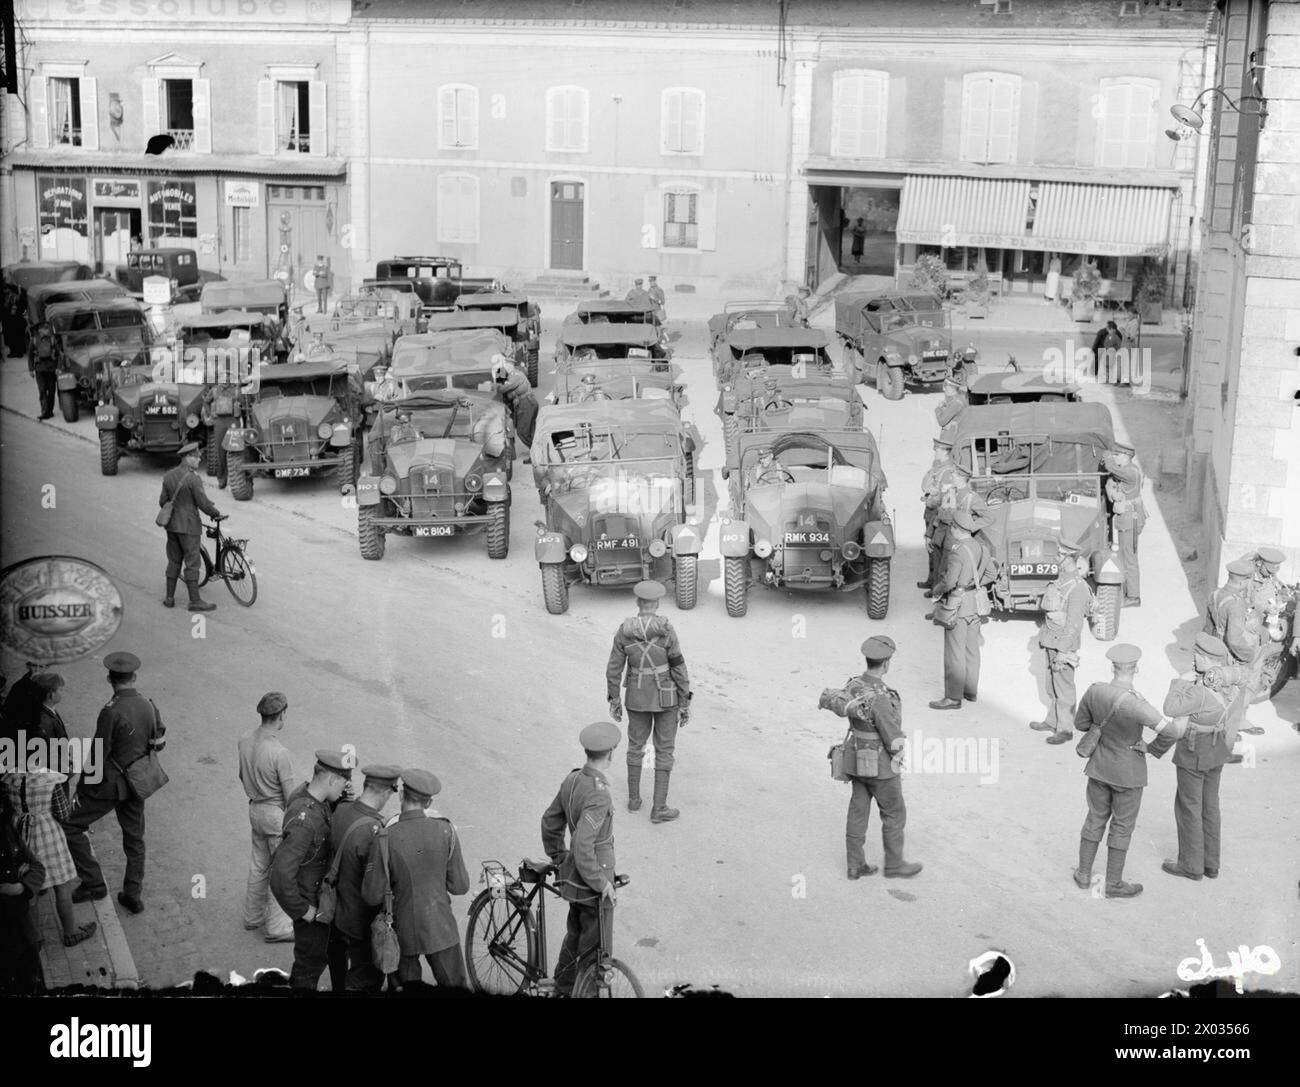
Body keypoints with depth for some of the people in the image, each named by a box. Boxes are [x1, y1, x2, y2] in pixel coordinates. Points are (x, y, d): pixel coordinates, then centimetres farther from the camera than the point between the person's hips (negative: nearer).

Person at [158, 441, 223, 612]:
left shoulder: (169, 476, 5)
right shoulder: (193, 479, -18)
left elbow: (163, 501, 11)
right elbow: (203, 503, -17)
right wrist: (216, 513, 0)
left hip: (172, 525, 7)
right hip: (188, 526, -7)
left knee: (174, 561, 15)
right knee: (192, 563, -1)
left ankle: (169, 598, 19)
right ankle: (195, 601, 1)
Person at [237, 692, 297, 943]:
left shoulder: (245, 740, -6)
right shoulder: (279, 753, -29)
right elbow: (292, 795, -20)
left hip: (255, 808, 7)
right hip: (278, 814, -7)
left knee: (259, 865, 22)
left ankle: (253, 916, 35)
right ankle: (276, 927, 15)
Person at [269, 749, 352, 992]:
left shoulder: (307, 792, -8)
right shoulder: (303, 821, -37)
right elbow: (281, 878, -38)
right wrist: (302, 910, -26)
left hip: (326, 893, 9)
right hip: (311, 902, -9)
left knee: (338, 946, 29)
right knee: (312, 960, 12)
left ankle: (341, 988, 50)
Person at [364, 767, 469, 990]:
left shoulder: (386, 838, -15)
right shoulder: (445, 830, -10)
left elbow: (373, 896, -13)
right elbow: (459, 886, -4)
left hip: (402, 930, 0)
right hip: (440, 929, 0)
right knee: (455, 988, 12)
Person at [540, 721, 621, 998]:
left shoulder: (571, 780, -2)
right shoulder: (597, 795, -29)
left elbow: (550, 822, 11)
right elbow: (583, 847, -33)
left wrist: (559, 859, 23)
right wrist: (603, 884, -23)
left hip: (572, 878, 9)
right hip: (593, 885, -9)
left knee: (575, 936, 26)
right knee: (595, 950, 7)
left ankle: (564, 988, 42)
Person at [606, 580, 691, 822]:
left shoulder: (624, 631, -12)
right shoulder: (666, 631, -21)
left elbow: (613, 669, -5)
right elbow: (679, 669, -15)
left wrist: (613, 700, 8)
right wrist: (685, 704, -5)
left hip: (637, 696, 3)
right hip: (665, 697, -3)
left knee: (636, 745, 24)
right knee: (664, 751, 10)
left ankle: (634, 798, 35)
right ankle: (658, 808, 13)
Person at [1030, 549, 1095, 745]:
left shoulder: (1077, 587, -20)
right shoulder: (1061, 581, 9)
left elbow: (1074, 623, -22)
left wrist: (1063, 651, -22)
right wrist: (1044, 637, 23)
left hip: (1064, 645, -9)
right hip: (1051, 641, 9)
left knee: (1063, 688, -2)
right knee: (1052, 685, 18)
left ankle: (1065, 730, 6)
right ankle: (1052, 721, 29)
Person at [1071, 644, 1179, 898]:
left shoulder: (1094, 691, -15)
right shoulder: (1136, 705, -31)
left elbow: (1081, 723, 1)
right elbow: (1169, 733, -34)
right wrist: (1152, 748, -14)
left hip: (1099, 766, 5)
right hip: (1128, 772, -5)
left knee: (1096, 818, 22)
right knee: (1122, 827, 13)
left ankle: (1084, 874, 33)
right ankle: (1114, 884, 26)